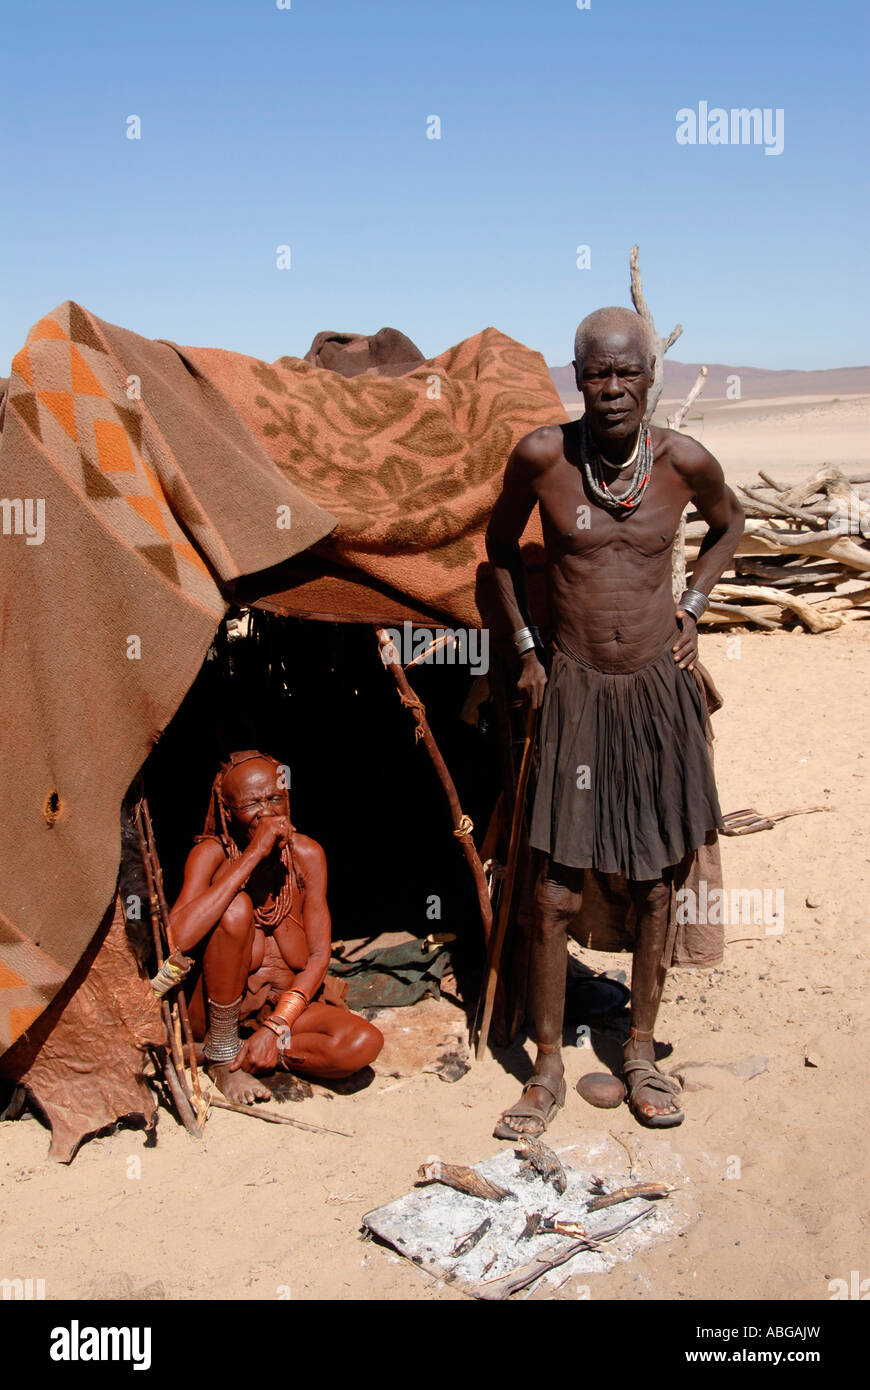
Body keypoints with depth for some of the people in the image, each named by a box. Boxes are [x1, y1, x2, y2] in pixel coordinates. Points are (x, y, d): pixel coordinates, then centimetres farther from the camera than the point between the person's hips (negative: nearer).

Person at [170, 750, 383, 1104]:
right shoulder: (212, 853, -12)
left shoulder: (307, 854, -5)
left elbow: (318, 957, -5)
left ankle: (245, 1055, -8)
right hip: (220, 1009, -2)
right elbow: (178, 939, -32)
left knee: (364, 1043, -25)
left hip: (287, 1007, 3)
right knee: (237, 909, -29)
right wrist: (253, 855, -32)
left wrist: (275, 1025, -19)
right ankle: (221, 1054, -12)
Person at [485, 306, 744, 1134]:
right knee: (555, 896, -2)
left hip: (660, 687, 2)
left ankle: (640, 1053, 30)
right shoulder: (541, 456, -9)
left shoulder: (685, 461, -5)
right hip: (576, 690, -1)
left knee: (653, 884, 11)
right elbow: (500, 545, 9)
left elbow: (728, 525, 17)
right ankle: (547, 1070, 17)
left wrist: (691, 608, 6)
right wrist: (524, 647, 6)